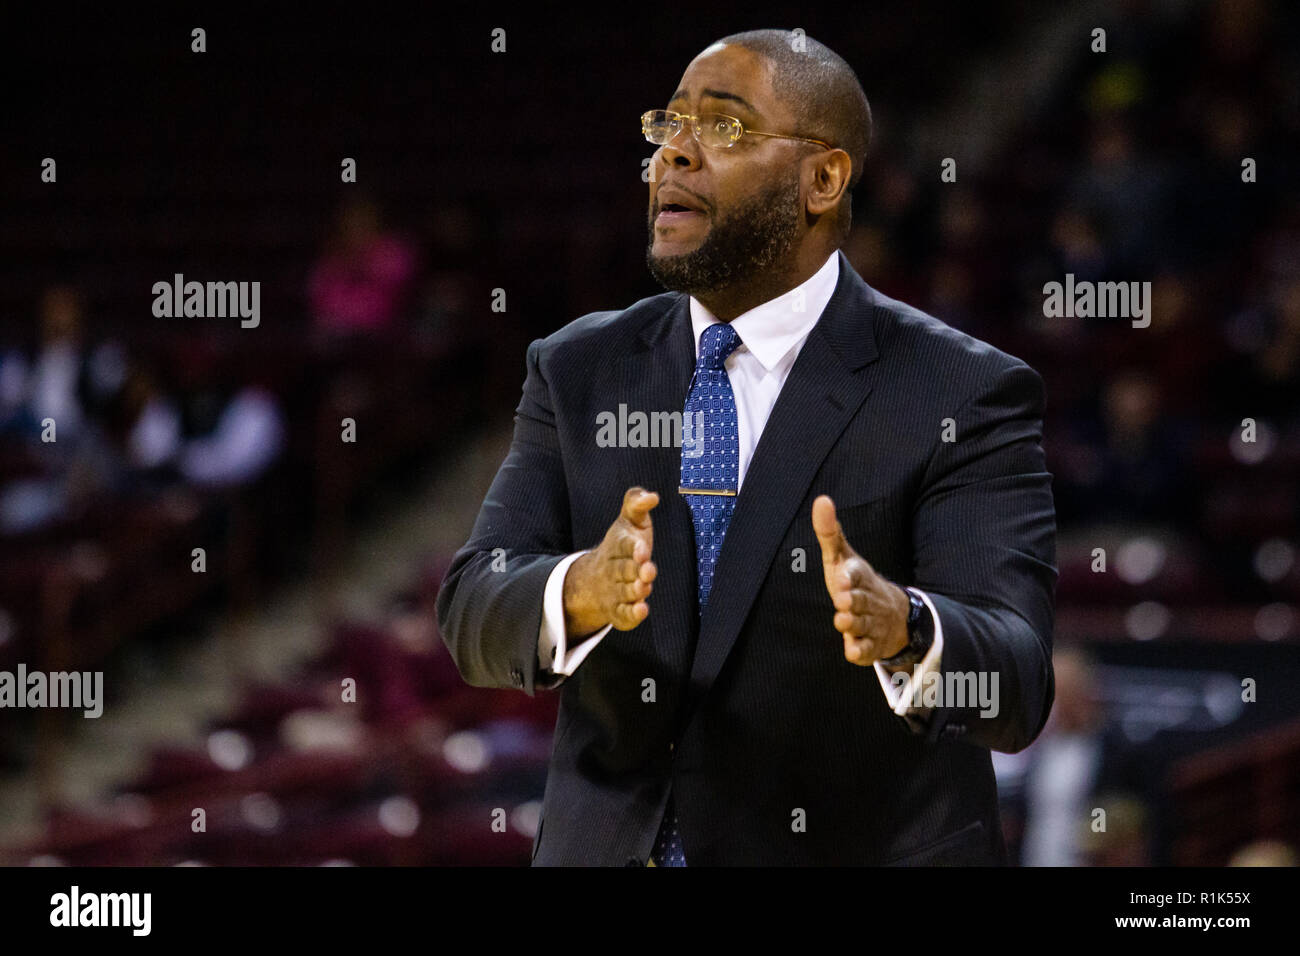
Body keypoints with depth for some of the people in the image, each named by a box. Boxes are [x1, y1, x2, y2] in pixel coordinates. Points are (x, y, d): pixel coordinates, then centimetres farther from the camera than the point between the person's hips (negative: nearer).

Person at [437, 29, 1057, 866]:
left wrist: (902, 627, -42)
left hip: (865, 846, -3)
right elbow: (474, 611, -9)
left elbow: (1014, 688, -21)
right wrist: (580, 593, -30)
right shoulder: (581, 372, 2)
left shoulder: (962, 396, -11)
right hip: (606, 848, 4)